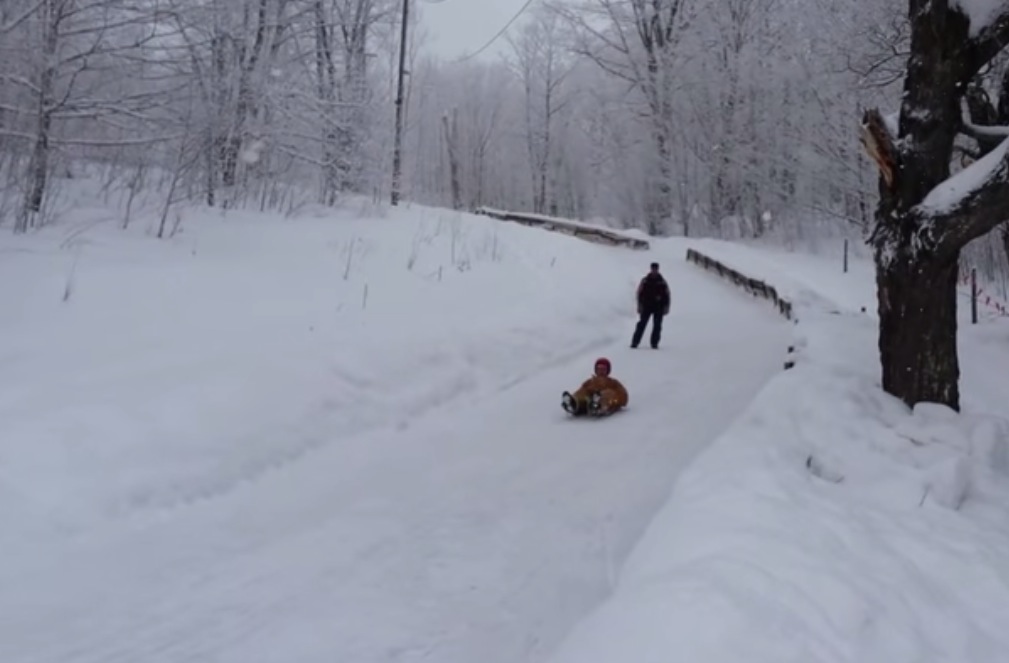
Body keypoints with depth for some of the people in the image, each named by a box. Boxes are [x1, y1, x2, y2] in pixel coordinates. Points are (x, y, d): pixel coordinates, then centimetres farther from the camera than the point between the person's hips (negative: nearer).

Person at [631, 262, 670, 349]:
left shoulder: (662, 282, 4)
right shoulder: (645, 281, 2)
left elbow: (666, 295, 6)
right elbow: (640, 293, 3)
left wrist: (666, 307, 0)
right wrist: (640, 305, -3)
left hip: (658, 307, 1)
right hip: (646, 306, -1)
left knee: (657, 326, 1)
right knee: (641, 324, -4)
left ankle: (654, 343, 8)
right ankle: (635, 342, -2)